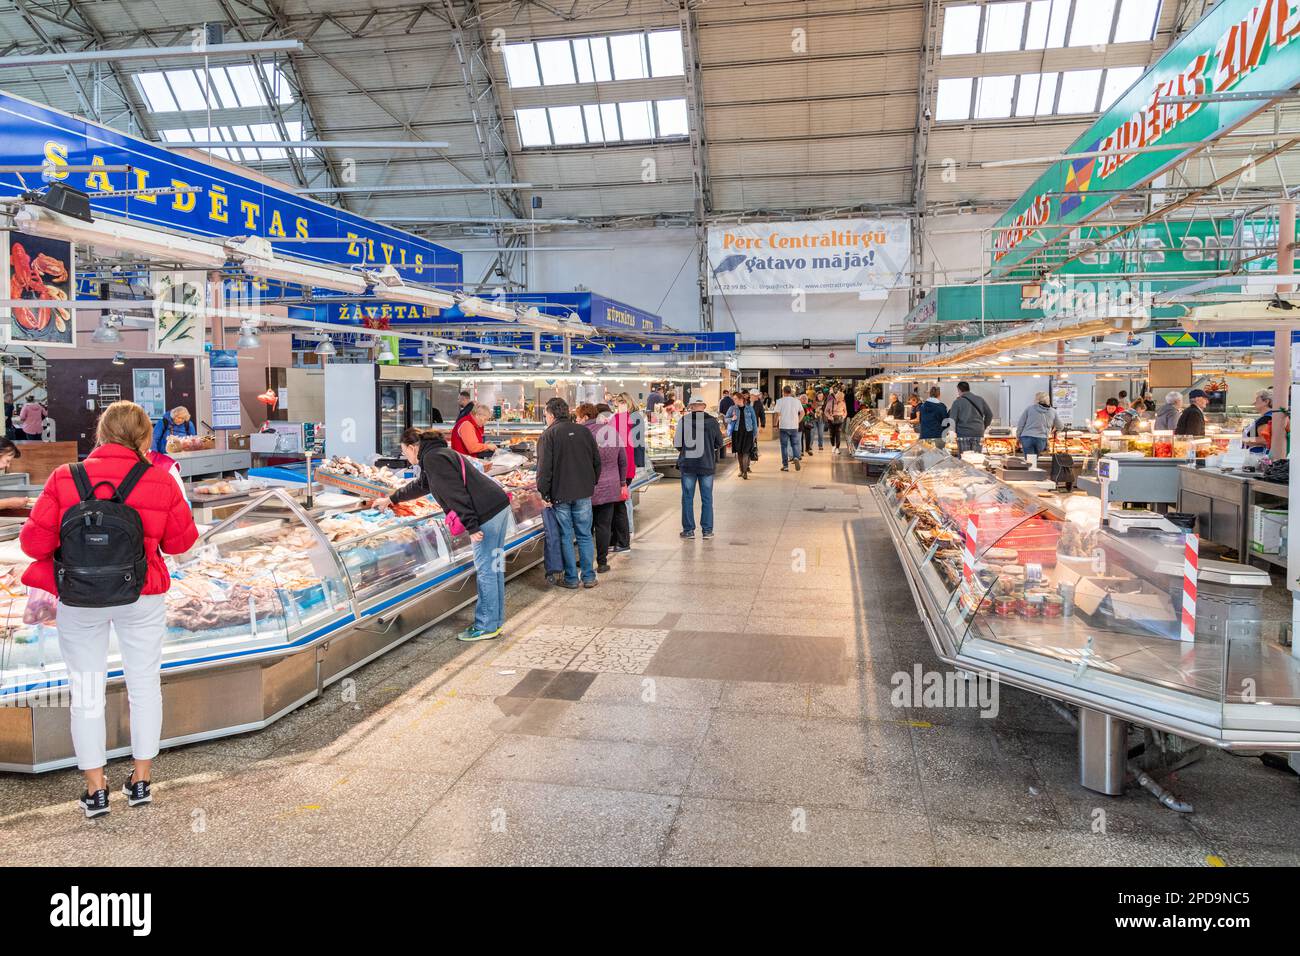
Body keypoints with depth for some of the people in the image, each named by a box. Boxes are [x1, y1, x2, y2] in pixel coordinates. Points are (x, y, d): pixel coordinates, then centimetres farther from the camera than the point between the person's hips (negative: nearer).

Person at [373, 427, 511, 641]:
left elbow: (455, 493, -19)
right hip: (499, 506, 10)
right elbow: (420, 485, 42)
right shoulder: (438, 454, 25)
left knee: (485, 570, -4)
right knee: (494, 566, 14)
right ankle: (496, 621, 22)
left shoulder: (433, 458, -9)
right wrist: (390, 499, 51)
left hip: (488, 513, -10)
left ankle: (486, 627, 3)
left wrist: (471, 526, -22)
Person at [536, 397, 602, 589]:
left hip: (560, 494, -3)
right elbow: (597, 461, 10)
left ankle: (571, 578, 10)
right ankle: (589, 577, 13)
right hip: (584, 493, 3)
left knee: (566, 537, 6)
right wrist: (592, 483, 19)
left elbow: (544, 467, -13)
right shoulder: (584, 431, 6)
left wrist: (543, 493, -8)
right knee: (585, 535, 10)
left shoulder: (548, 435, -7)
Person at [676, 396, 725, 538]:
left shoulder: (684, 420, -7)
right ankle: (707, 530, 11)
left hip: (687, 464, -1)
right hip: (707, 464, 1)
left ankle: (688, 529, 10)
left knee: (687, 498, 8)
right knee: (707, 499, 9)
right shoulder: (712, 421, -4)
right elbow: (719, 443, 5)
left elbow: (677, 443, -3)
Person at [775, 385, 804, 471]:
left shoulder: (780, 401, -5)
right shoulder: (796, 401, 6)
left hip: (783, 427, -2)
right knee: (795, 444, 12)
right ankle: (796, 457, -15)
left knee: (784, 446, 5)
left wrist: (776, 425, 0)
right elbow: (802, 413, 7)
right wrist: (798, 422, 15)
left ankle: (785, 465, 5)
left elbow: (778, 414, -9)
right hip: (794, 427, 2)